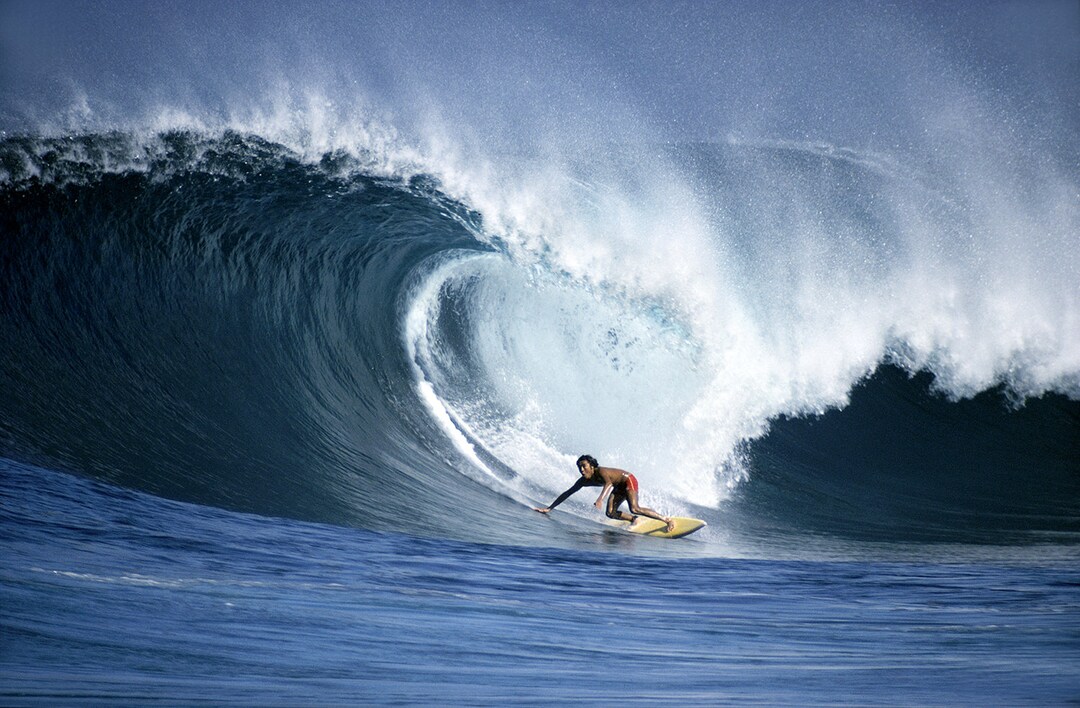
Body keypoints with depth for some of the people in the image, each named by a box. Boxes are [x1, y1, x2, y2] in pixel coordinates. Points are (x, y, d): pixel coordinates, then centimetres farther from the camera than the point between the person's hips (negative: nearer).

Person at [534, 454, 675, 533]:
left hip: (628, 480, -8)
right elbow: (567, 494, -5)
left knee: (634, 508, -26)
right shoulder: (584, 481, -11)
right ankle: (634, 520, 13)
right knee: (610, 513, -8)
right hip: (619, 488, 8)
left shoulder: (600, 471, -31)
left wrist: (600, 500, -66)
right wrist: (550, 508, -7)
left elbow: (608, 483, -51)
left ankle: (666, 519, -20)